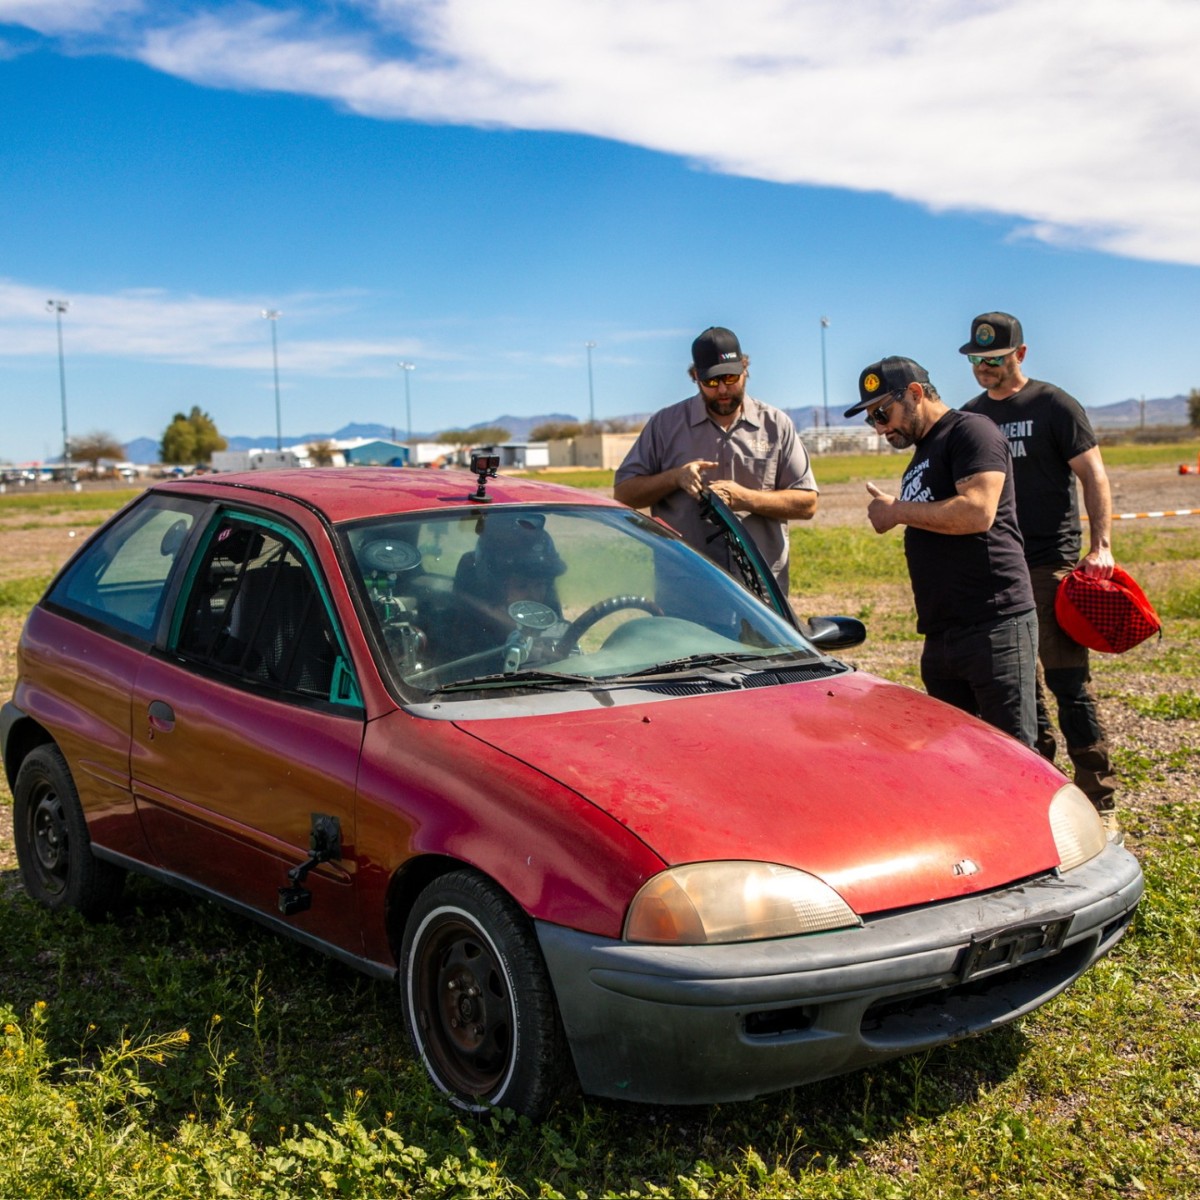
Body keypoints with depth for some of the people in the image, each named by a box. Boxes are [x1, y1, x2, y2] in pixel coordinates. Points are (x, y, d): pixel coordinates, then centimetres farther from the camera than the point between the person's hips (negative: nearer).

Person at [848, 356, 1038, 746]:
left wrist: (897, 511, -9)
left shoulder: (971, 431, -5)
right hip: (940, 636, 9)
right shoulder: (922, 454, 24)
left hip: (995, 627, -9)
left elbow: (977, 512, -19)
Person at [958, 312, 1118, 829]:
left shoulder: (1054, 406, -1)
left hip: (1051, 563, -5)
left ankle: (1099, 800, 0)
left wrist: (1100, 546, -16)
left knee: (1069, 684, -7)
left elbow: (1094, 477, -5)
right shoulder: (970, 415, 15)